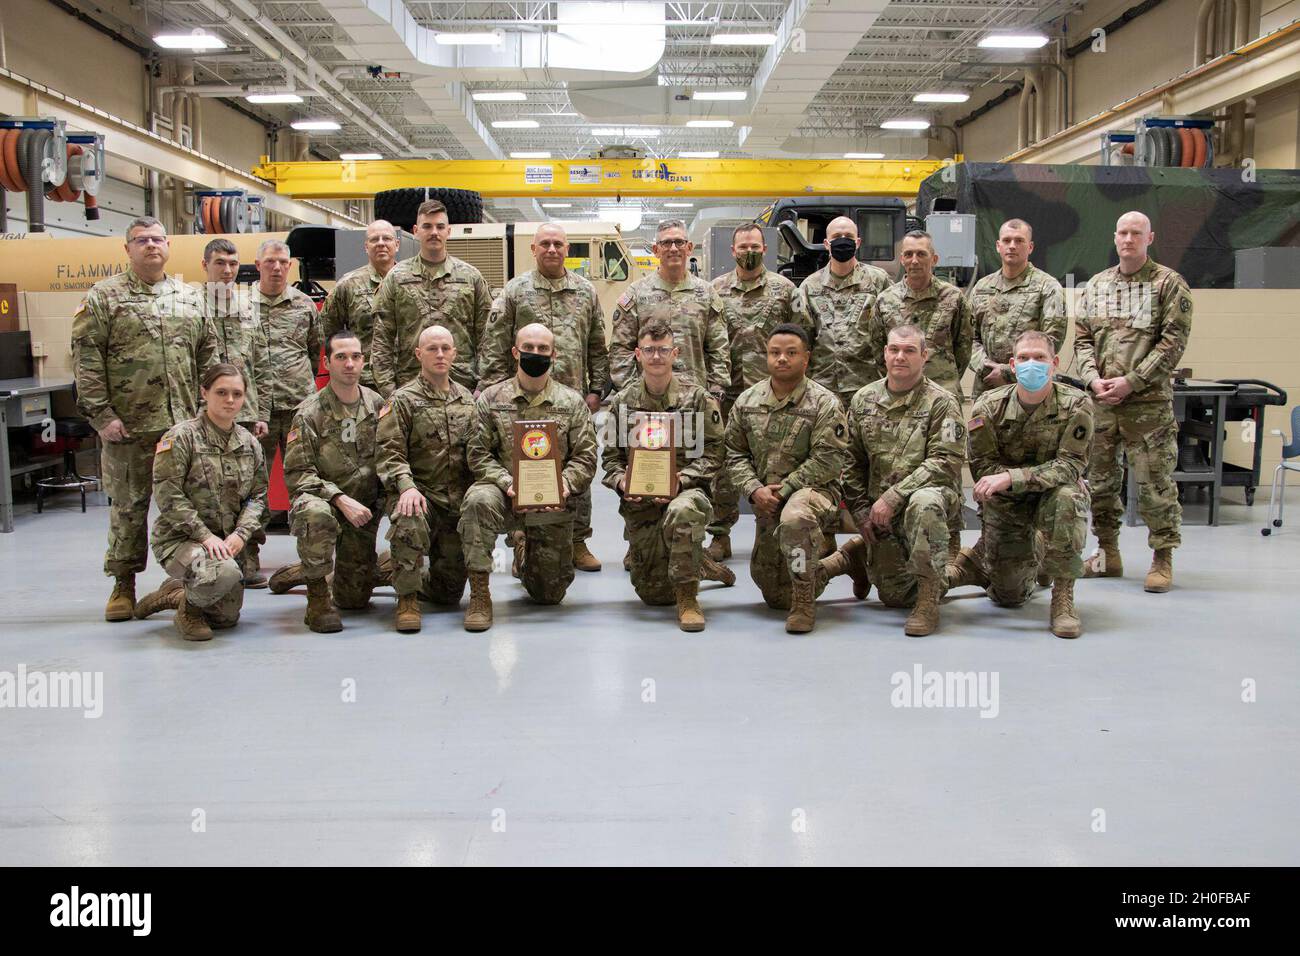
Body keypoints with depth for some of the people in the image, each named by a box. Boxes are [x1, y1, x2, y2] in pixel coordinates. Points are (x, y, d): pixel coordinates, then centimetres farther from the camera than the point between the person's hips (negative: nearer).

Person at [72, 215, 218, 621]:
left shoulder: (190, 298, 14)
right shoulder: (104, 296, 1)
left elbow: (208, 357, 16)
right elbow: (86, 359, -4)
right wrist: (101, 413, -11)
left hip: (184, 422, 3)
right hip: (128, 424, -3)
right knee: (128, 504, 4)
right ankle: (123, 584, 16)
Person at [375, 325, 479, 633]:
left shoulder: (467, 399, 13)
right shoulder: (402, 400, -2)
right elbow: (390, 453, -10)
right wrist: (407, 487, -28)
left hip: (460, 503, 4)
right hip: (421, 495, -4)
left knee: (448, 593, 5)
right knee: (409, 521, -41)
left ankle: (403, 572, 39)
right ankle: (407, 598, -20)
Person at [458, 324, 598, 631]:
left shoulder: (573, 403, 2)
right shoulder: (491, 398, 1)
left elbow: (586, 457, 0)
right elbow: (478, 453, -2)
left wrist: (565, 485, -20)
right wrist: (507, 482, -19)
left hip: (553, 503, 1)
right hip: (506, 494, -1)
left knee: (549, 594, 6)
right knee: (478, 499, -38)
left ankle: (526, 554, 43)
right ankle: (479, 593, -26)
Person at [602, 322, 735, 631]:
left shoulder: (698, 399, -2)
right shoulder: (622, 403, 6)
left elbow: (713, 452, -4)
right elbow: (611, 456, 9)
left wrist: (681, 481, -19)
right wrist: (622, 482, -13)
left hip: (686, 491, -3)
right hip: (639, 502, 3)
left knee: (682, 512, -43)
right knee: (651, 593, 3)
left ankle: (687, 598, -24)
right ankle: (699, 564, 36)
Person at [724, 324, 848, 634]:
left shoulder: (824, 403, -9)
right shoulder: (747, 401, 6)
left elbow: (827, 460, -15)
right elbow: (736, 453, 7)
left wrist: (784, 489, -19)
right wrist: (755, 489, -11)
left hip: (813, 489, -5)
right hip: (766, 501, 5)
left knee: (794, 518, -43)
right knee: (774, 594, 10)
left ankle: (804, 602, -25)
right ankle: (817, 569, 44)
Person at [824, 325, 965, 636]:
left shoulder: (941, 402, -8)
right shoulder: (863, 400, 6)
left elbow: (945, 462, -17)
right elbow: (852, 462, 10)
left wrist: (893, 497, -23)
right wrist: (862, 513, 1)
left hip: (927, 492, -3)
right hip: (879, 510, 3)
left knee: (924, 502, -41)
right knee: (895, 596, 2)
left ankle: (929, 601, -26)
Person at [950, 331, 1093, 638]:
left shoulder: (1076, 405, -16)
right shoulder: (989, 405, -13)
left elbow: (1070, 466, -23)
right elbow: (983, 467, -14)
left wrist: (1011, 478, -36)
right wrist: (1043, 475, -24)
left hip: (1053, 498, 0)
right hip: (1005, 505, 1)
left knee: (1066, 497, -38)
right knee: (1009, 596, 2)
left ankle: (1063, 595, -21)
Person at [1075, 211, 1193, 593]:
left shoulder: (1169, 284, 0)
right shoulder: (1096, 285, 13)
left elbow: (1173, 342, -7)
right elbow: (1082, 338, 11)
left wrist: (1130, 382, -14)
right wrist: (1093, 379, -5)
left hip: (1148, 401, -4)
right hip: (1099, 400, 5)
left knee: (1154, 481, -3)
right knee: (1099, 478, 9)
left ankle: (1163, 559, 8)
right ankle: (1108, 554, 21)